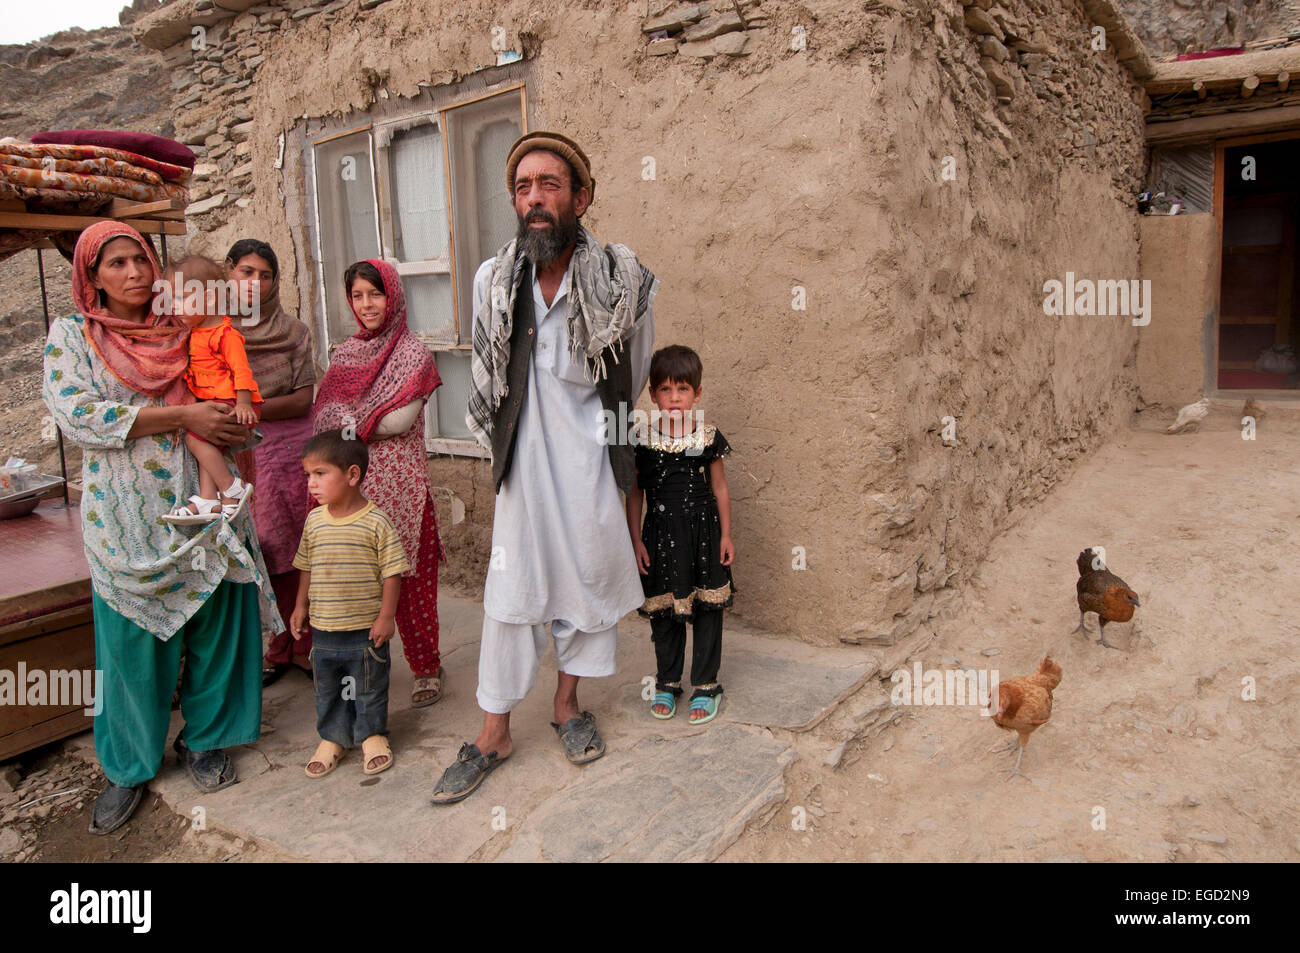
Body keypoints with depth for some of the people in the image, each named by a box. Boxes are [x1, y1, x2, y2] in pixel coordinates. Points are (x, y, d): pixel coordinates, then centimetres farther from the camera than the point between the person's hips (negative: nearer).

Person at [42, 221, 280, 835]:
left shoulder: (179, 331, 10)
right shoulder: (71, 335, 2)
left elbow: (220, 399, 17)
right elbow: (74, 414, -14)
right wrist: (181, 417, -19)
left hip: (200, 508, 2)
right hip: (129, 520, -2)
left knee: (212, 624, 7)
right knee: (133, 639, 5)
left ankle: (205, 740, 27)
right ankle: (130, 766, 24)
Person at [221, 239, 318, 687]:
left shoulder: (294, 332, 5)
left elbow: (303, 398, -3)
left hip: (292, 454, 0)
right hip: (235, 458, 0)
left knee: (297, 554, 1)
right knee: (259, 556, 2)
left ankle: (304, 646, 14)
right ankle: (273, 651, 16)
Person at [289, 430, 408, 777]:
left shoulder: (376, 522, -15)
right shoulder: (314, 521, 0)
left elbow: (391, 573, -11)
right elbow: (307, 568, 12)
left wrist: (386, 616, -13)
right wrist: (300, 608, 12)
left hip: (366, 629, -4)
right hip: (323, 629, 4)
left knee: (369, 687, 12)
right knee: (327, 689, 17)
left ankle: (373, 735, 31)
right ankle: (333, 737, 35)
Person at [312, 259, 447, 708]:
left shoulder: (413, 354, -2)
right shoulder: (345, 354, 14)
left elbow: (399, 421, -12)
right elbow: (323, 419, 10)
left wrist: (350, 422, -2)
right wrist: (368, 421, -7)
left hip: (399, 482, -4)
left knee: (409, 580, 0)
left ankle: (426, 669, 13)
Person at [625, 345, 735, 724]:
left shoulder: (708, 437, -3)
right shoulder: (642, 441, -3)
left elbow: (720, 488, 5)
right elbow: (634, 494, 3)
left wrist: (726, 535, 4)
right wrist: (636, 540, -1)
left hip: (703, 532, 0)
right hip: (661, 534, 0)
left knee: (707, 610, 5)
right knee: (663, 612, 9)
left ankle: (705, 685, 20)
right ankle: (667, 682, 27)